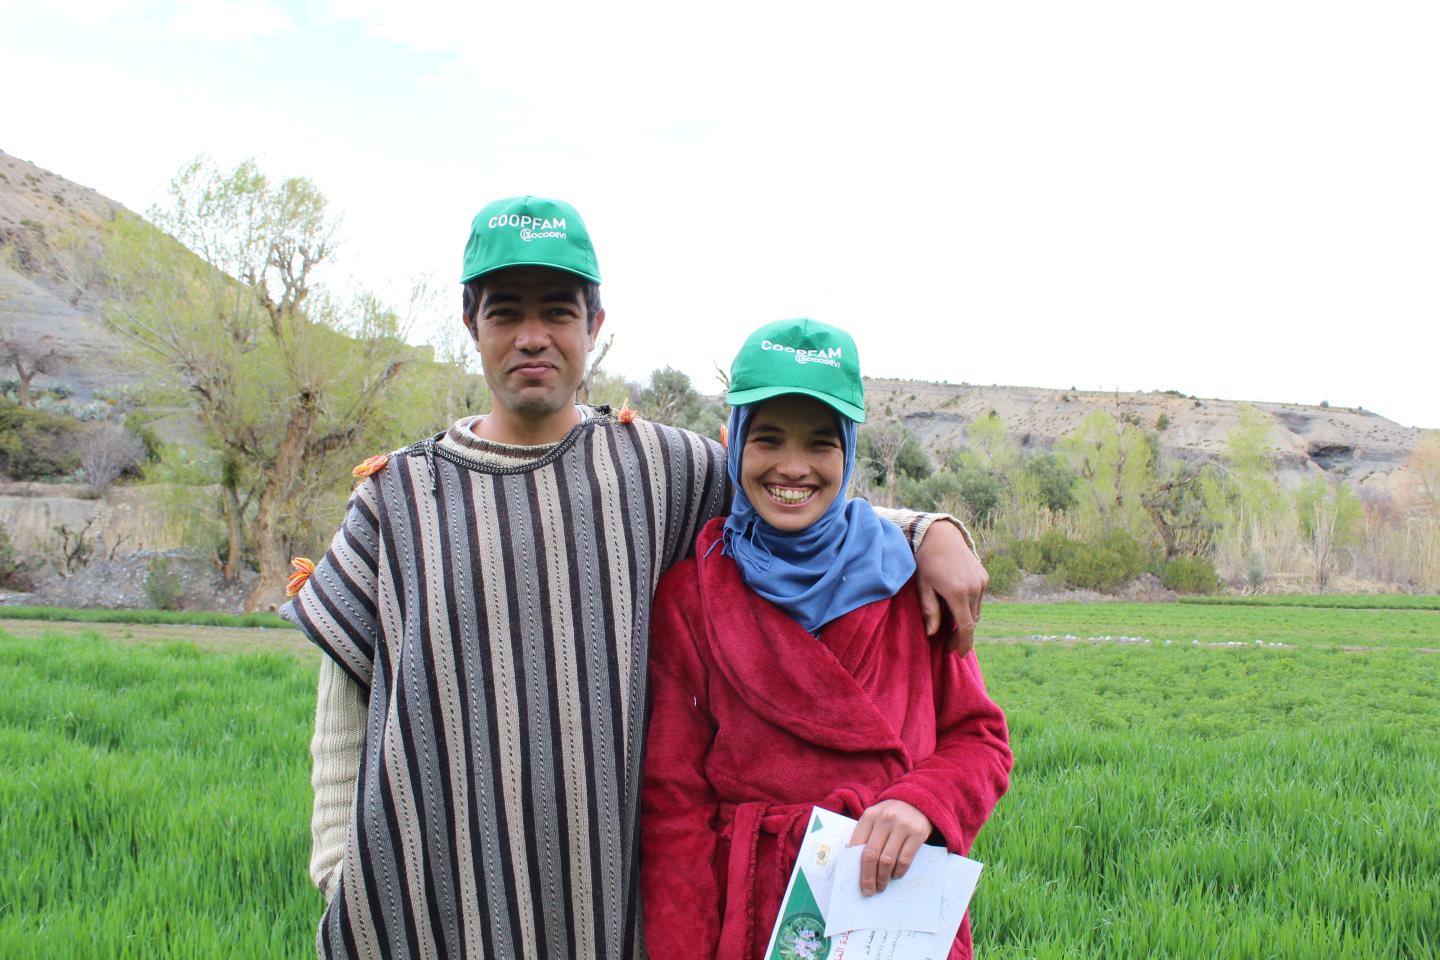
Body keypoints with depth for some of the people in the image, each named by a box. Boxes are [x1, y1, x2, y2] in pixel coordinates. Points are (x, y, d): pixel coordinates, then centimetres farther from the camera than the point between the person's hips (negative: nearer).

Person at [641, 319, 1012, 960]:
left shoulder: (907, 576, -1)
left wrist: (923, 802, -18)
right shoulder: (690, 594, -5)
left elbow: (979, 737, 2)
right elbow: (674, 802, -5)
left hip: (902, 904, 2)